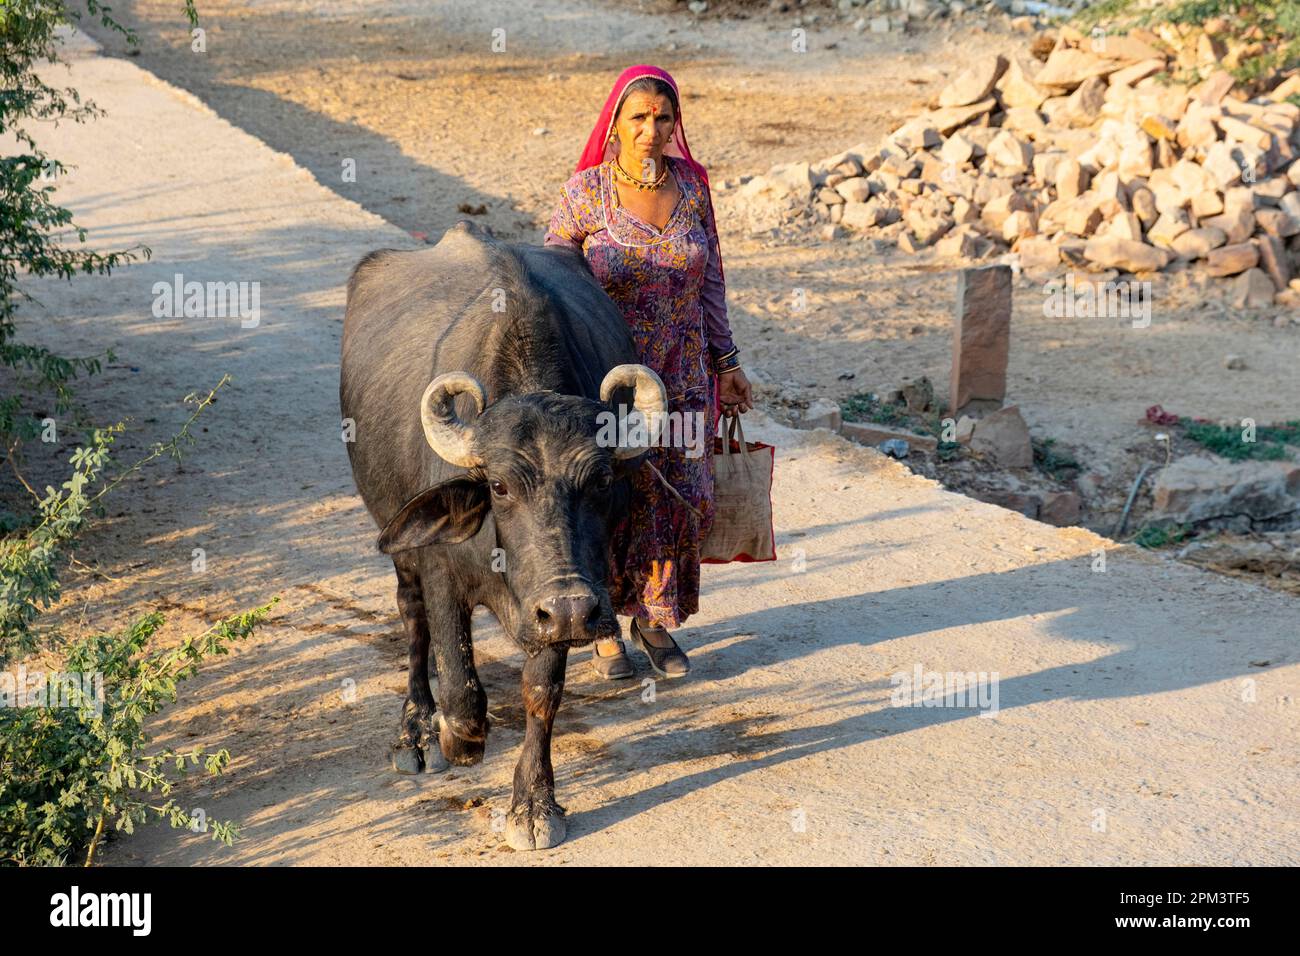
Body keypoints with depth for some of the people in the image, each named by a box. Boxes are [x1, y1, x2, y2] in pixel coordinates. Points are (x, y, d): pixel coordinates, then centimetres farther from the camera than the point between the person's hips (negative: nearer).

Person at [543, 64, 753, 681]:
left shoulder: (691, 188, 3)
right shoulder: (586, 192, -8)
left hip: (680, 379, 3)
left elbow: (710, 283, 10)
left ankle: (653, 620, 24)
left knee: (678, 501, 5)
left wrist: (726, 363, 11)